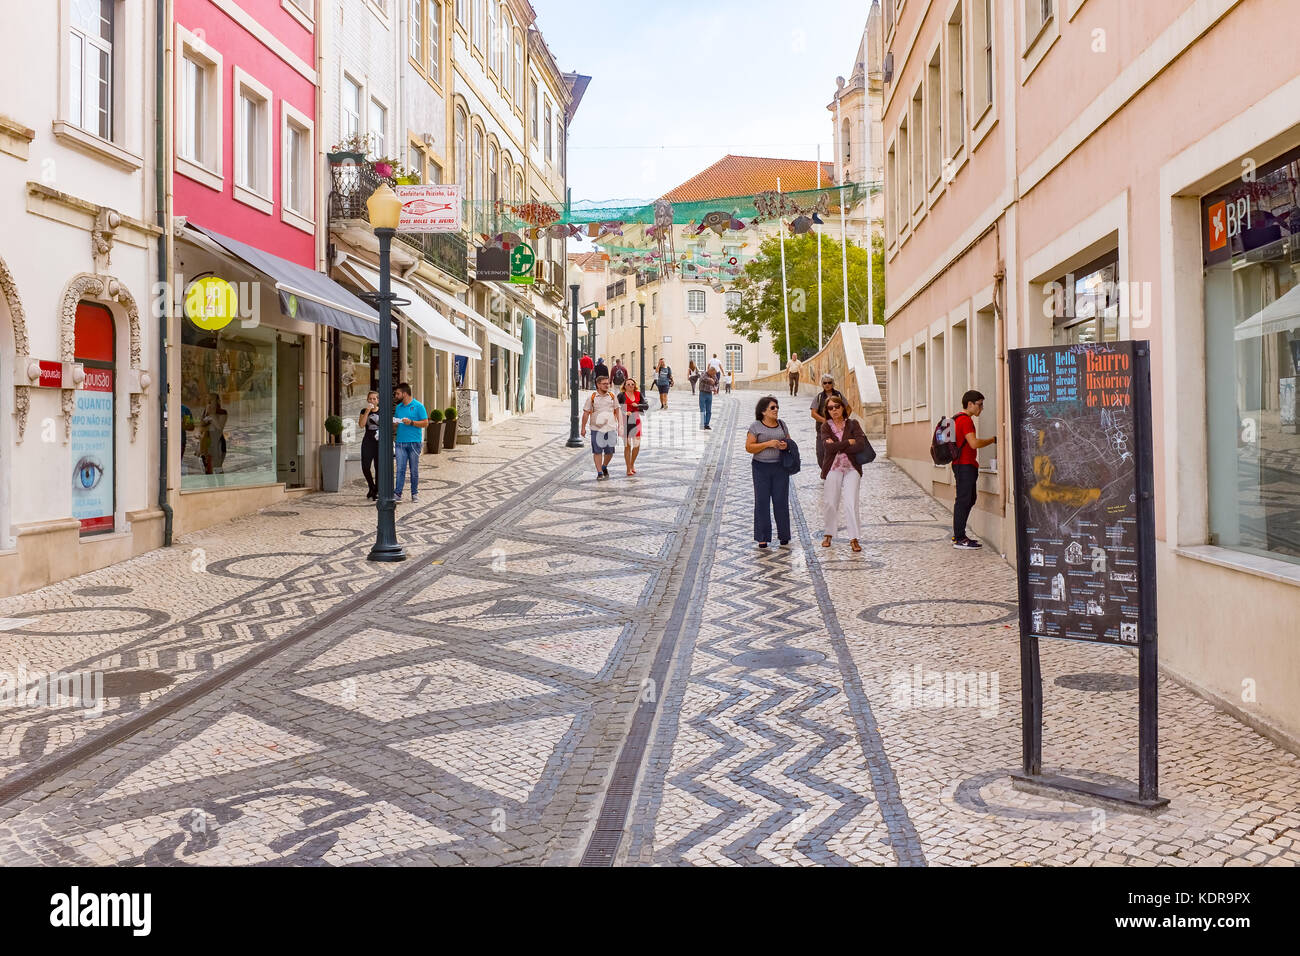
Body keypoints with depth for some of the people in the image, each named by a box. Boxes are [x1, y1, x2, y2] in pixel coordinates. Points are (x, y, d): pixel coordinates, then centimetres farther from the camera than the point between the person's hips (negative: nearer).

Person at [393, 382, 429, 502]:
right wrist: (393, 422, 1)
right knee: (400, 469, -3)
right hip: (400, 442, 4)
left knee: (414, 470, 4)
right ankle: (397, 493, -5)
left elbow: (425, 423, -5)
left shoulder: (418, 406, -2)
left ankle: (414, 494, 12)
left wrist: (411, 422, -15)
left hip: (414, 442, -4)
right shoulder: (398, 407, 14)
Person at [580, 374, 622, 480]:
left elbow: (618, 411, 13)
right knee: (597, 451, -3)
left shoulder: (612, 397, 7)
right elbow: (586, 413, 3)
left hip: (611, 428, 2)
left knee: (610, 451, 8)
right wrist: (583, 428, 1)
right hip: (597, 428, -2)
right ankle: (599, 472, 5)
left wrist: (620, 424, 4)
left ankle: (604, 467, 33)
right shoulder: (592, 397, 0)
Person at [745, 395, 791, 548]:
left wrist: (785, 446, -5)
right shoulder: (756, 426, -2)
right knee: (762, 502, -1)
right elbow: (749, 447, -8)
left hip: (780, 467, 3)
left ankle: (784, 535, 13)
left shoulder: (781, 424, 10)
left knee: (781, 500, 2)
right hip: (761, 467, -3)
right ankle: (762, 537, 7)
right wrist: (768, 444, -18)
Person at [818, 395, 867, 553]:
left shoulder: (853, 424, 4)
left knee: (851, 503, -8)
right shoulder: (825, 426, 4)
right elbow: (828, 447, -13)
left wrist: (837, 447, -11)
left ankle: (854, 539, -2)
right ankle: (828, 535, 23)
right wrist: (849, 442, -10)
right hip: (832, 468, 1)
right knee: (830, 503, 5)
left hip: (851, 468, -1)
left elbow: (861, 445, -11)